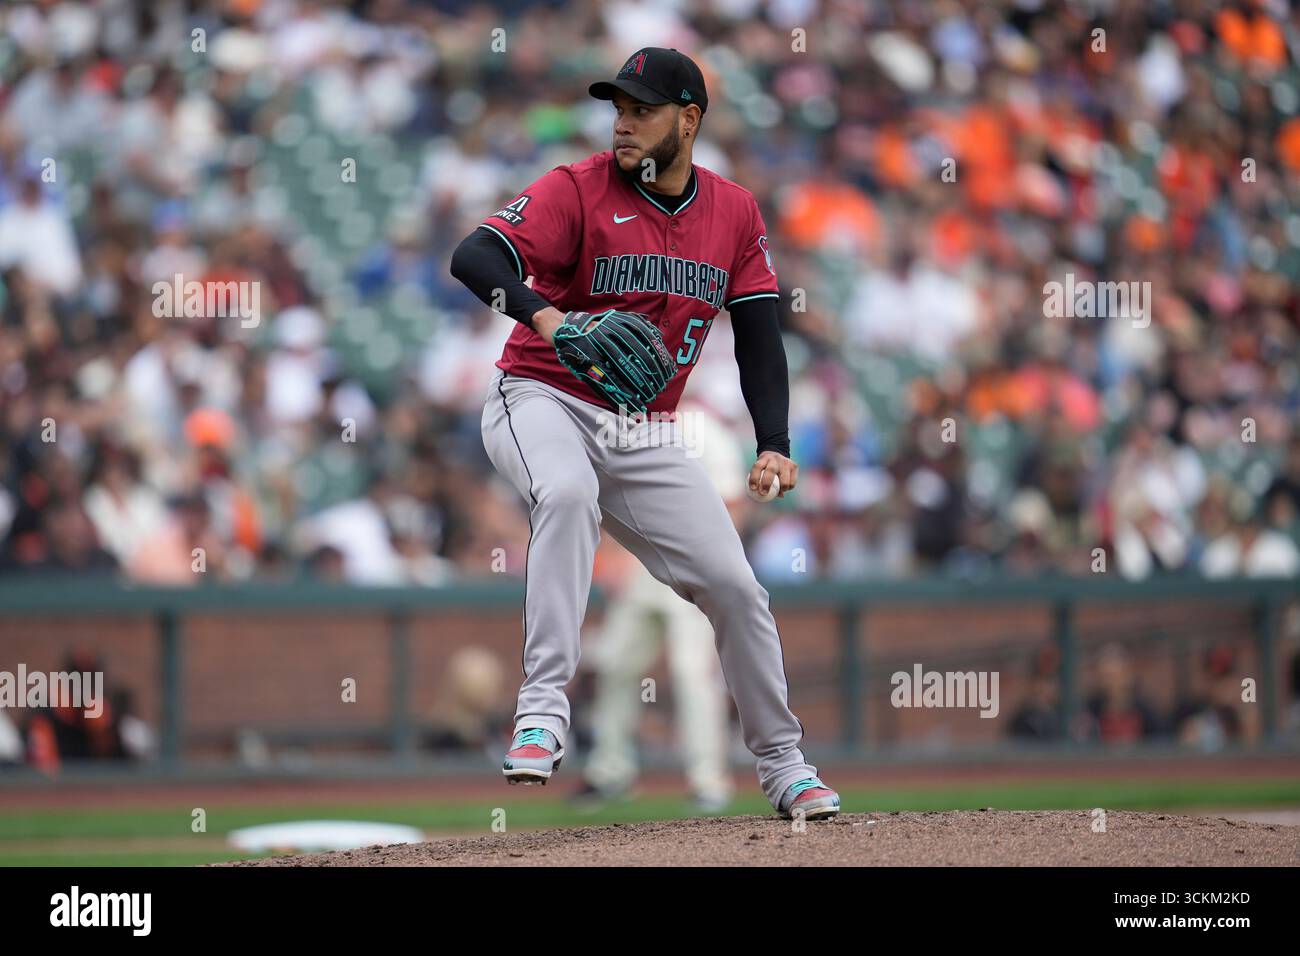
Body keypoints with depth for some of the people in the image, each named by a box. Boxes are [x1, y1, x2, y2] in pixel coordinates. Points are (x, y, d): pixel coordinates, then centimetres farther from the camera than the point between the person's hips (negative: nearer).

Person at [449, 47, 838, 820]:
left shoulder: (734, 213, 4)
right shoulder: (580, 189, -10)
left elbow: (759, 335, 4)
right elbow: (475, 256, -23)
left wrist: (774, 446, -10)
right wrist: (543, 314, -42)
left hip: (645, 434, 5)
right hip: (543, 403, -5)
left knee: (736, 587, 0)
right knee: (568, 492, -38)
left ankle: (784, 766, 20)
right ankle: (543, 710, -38)